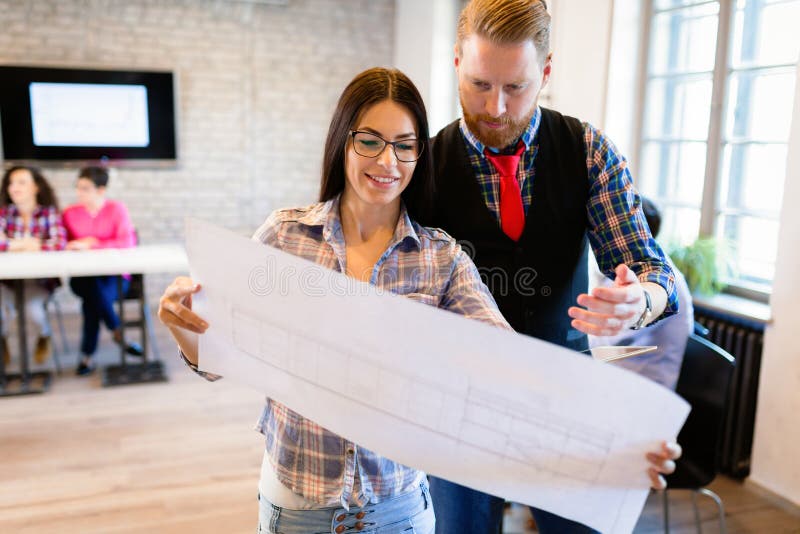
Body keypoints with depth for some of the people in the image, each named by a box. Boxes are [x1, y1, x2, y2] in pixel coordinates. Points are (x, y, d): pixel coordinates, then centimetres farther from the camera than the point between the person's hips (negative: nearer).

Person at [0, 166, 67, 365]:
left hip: (40, 280, -2)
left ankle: (44, 336, 11)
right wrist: (24, 244, -16)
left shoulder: (49, 212, -5)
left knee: (32, 307, -28)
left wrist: (17, 246, -15)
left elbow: (59, 243, -21)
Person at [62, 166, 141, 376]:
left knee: (92, 299, -32)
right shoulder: (70, 213, 6)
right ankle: (119, 334, -14)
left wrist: (91, 244, -18)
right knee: (93, 289, -33)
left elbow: (128, 242, -16)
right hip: (83, 277, 2)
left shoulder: (117, 209, -3)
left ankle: (88, 356, -15)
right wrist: (85, 242, -13)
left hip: (114, 276, -2)